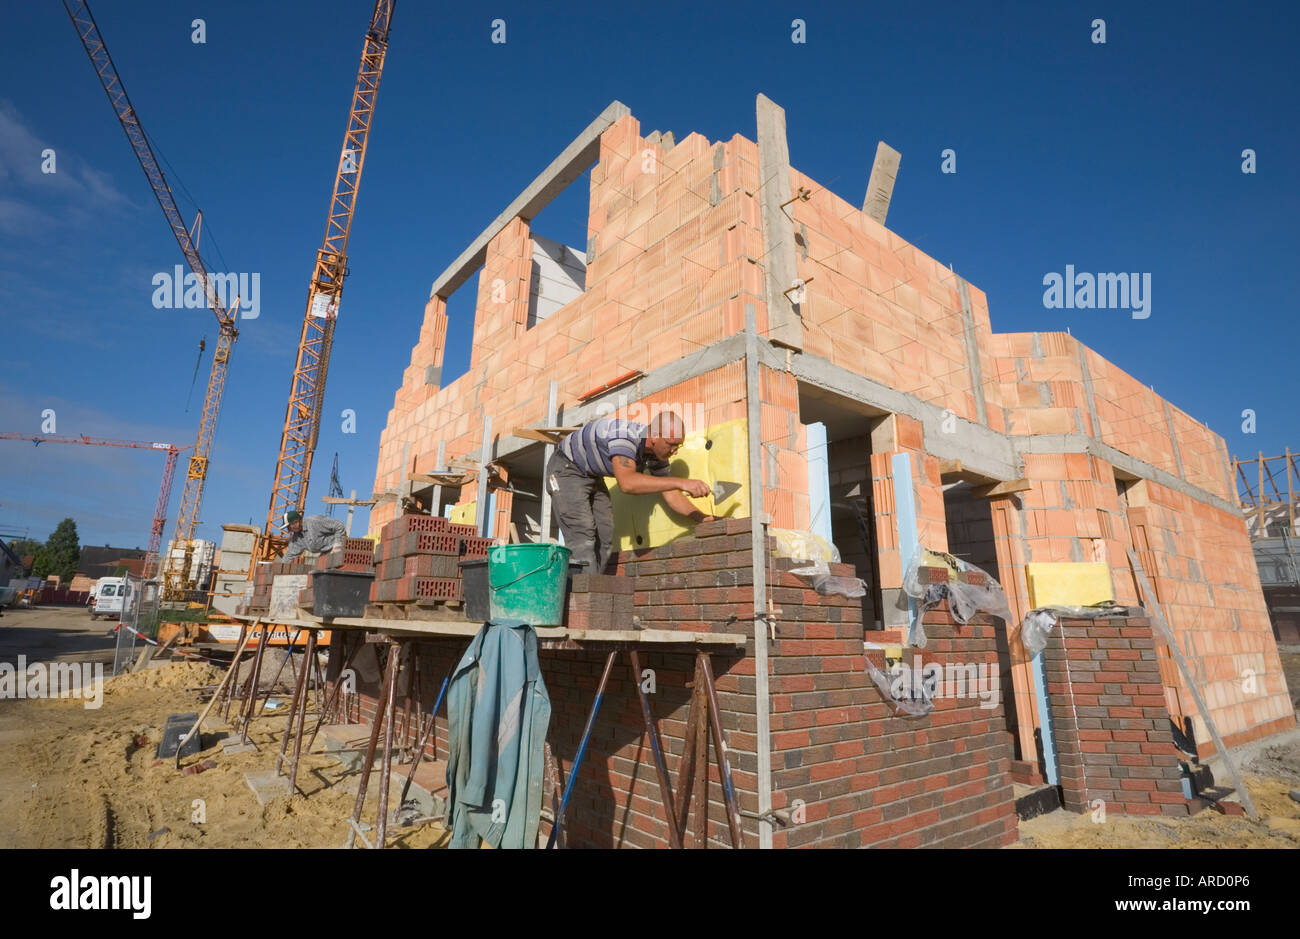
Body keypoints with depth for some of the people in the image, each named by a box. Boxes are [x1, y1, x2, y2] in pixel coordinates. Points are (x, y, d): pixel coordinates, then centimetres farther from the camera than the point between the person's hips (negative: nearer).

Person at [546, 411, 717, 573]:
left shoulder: (658, 454, -11)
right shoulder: (625, 435, -37)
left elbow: (670, 495, -3)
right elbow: (627, 483, -51)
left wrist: (703, 518, -16)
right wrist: (680, 482, -54)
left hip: (592, 477, 8)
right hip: (566, 470, -8)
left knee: (604, 539, 2)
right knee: (583, 538, -19)